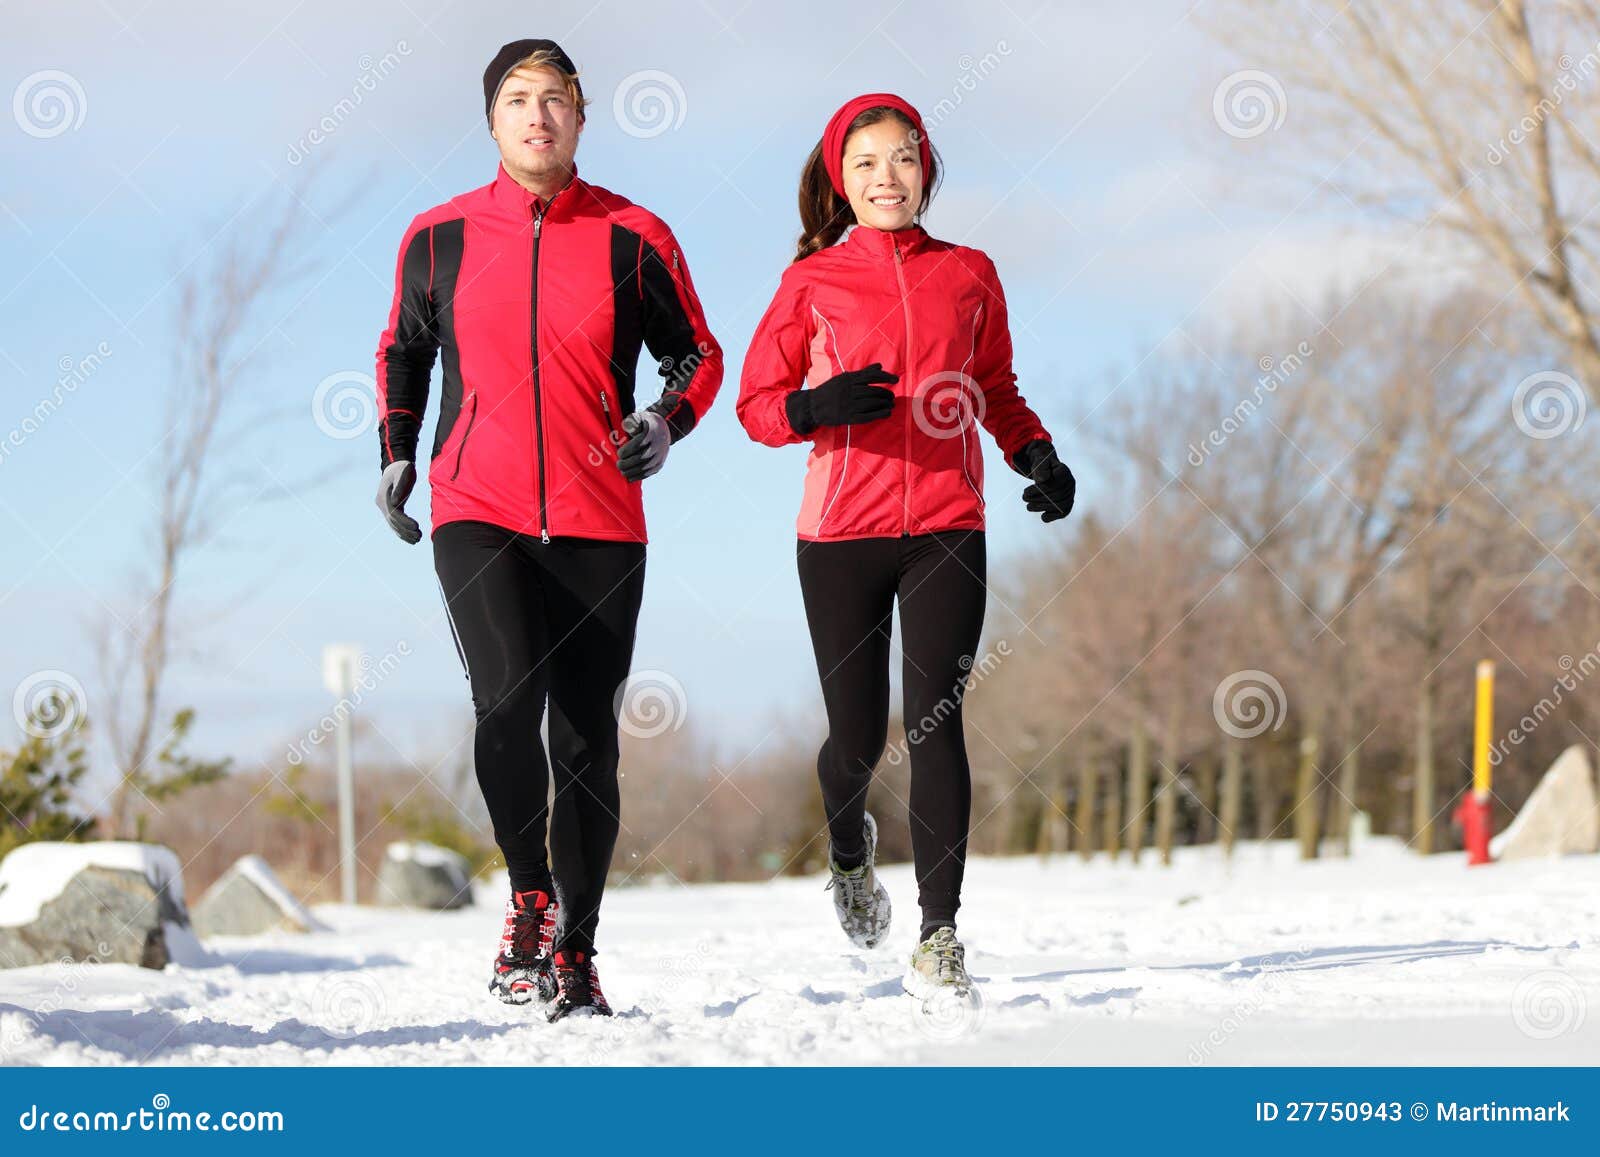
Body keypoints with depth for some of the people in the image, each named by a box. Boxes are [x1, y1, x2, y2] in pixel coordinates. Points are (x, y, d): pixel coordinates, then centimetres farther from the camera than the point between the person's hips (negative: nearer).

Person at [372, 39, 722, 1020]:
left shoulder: (632, 238, 2)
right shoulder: (441, 237, 6)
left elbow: (699, 353, 11)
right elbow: (405, 348, 22)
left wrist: (668, 421, -8)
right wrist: (397, 450, 10)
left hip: (598, 523, 1)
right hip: (478, 510, 0)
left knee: (587, 741, 5)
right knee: (508, 701, -22)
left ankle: (575, 949, 18)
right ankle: (529, 893, -2)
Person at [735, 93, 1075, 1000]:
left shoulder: (968, 275, 10)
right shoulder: (813, 282, 4)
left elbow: (996, 389, 22)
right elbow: (757, 404, 6)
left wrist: (1038, 456, 4)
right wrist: (817, 406, -15)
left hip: (946, 531, 1)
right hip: (842, 532, -1)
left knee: (936, 720, -11)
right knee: (858, 737, 2)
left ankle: (941, 936, -9)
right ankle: (850, 849, 38)